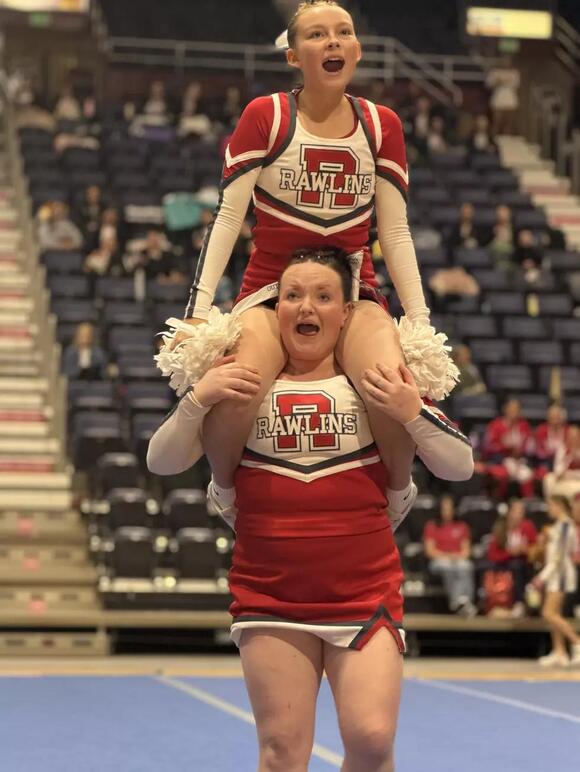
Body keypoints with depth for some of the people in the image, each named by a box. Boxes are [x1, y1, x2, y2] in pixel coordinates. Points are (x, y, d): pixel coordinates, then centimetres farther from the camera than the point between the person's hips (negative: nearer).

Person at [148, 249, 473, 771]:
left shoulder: (379, 383, 5)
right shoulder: (241, 381, 7)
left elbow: (460, 467, 3)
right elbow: (161, 462, 4)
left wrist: (412, 413, -13)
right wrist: (198, 397, -12)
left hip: (366, 594, -1)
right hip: (269, 596, 1)